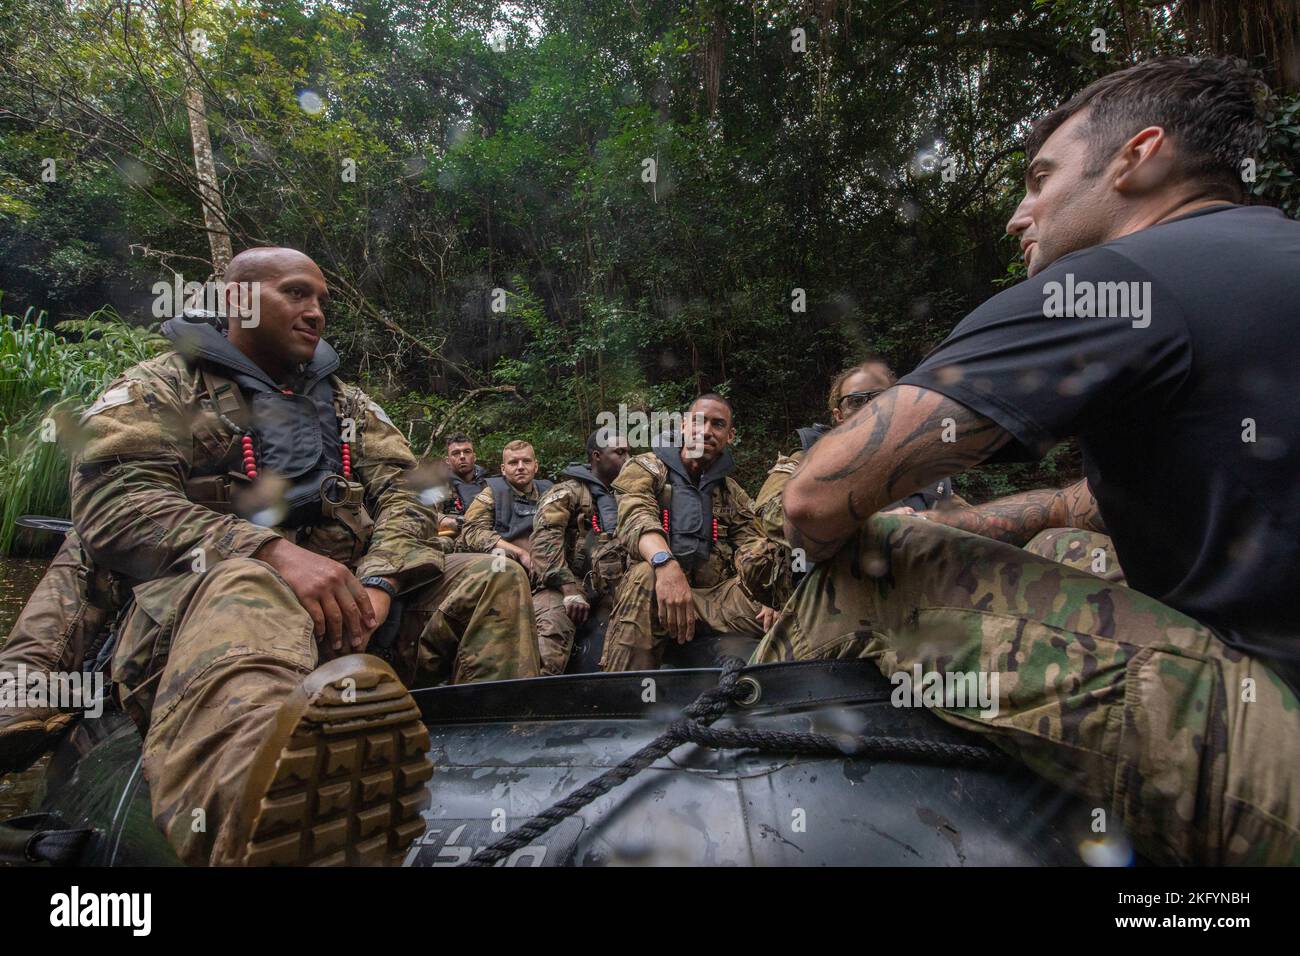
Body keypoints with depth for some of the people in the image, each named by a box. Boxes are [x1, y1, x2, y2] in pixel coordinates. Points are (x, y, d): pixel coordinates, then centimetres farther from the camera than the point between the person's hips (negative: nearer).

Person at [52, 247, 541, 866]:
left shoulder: (348, 403, 27)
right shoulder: (159, 389, 14)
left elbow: (404, 494, 12)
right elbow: (114, 506, -4)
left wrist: (378, 581, -12)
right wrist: (275, 552, -22)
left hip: (348, 589, 5)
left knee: (494, 583, -16)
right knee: (244, 594, -38)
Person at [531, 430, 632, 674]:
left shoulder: (622, 500, 25)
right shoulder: (567, 492, 5)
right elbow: (544, 542, -9)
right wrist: (570, 590, -19)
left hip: (609, 591, 6)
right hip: (564, 587, -6)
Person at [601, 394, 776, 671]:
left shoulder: (733, 494, 20)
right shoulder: (646, 468, 8)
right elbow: (636, 518, -13)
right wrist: (666, 562, -37)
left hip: (714, 594, 3)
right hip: (659, 586, -2)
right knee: (644, 578, -37)